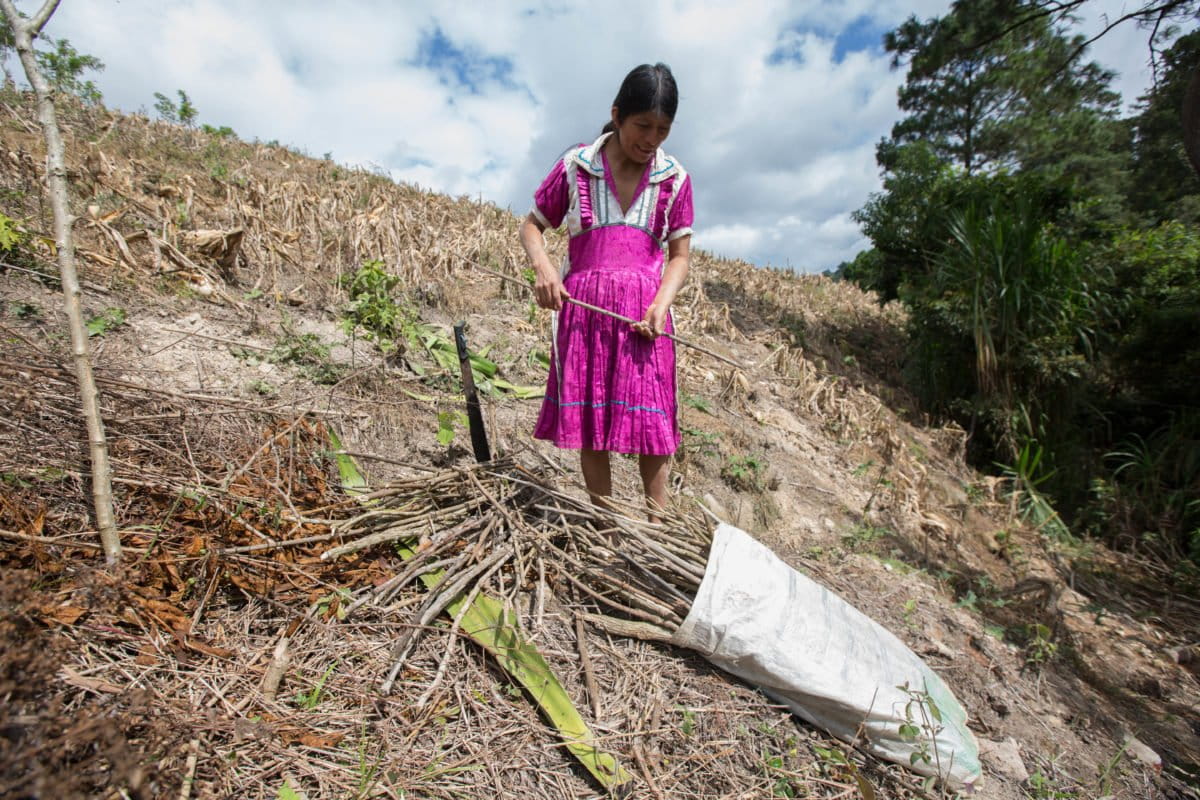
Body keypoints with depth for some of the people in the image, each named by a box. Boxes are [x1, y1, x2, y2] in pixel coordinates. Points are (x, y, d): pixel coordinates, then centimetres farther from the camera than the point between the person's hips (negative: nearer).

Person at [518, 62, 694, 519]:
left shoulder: (674, 178, 7)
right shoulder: (575, 166, 5)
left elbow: (679, 255, 6)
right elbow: (531, 226, 12)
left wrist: (660, 305, -12)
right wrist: (542, 265, -9)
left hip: (644, 309, 0)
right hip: (582, 305, 0)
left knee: (650, 419, -3)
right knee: (589, 418, 3)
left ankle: (658, 521, 12)